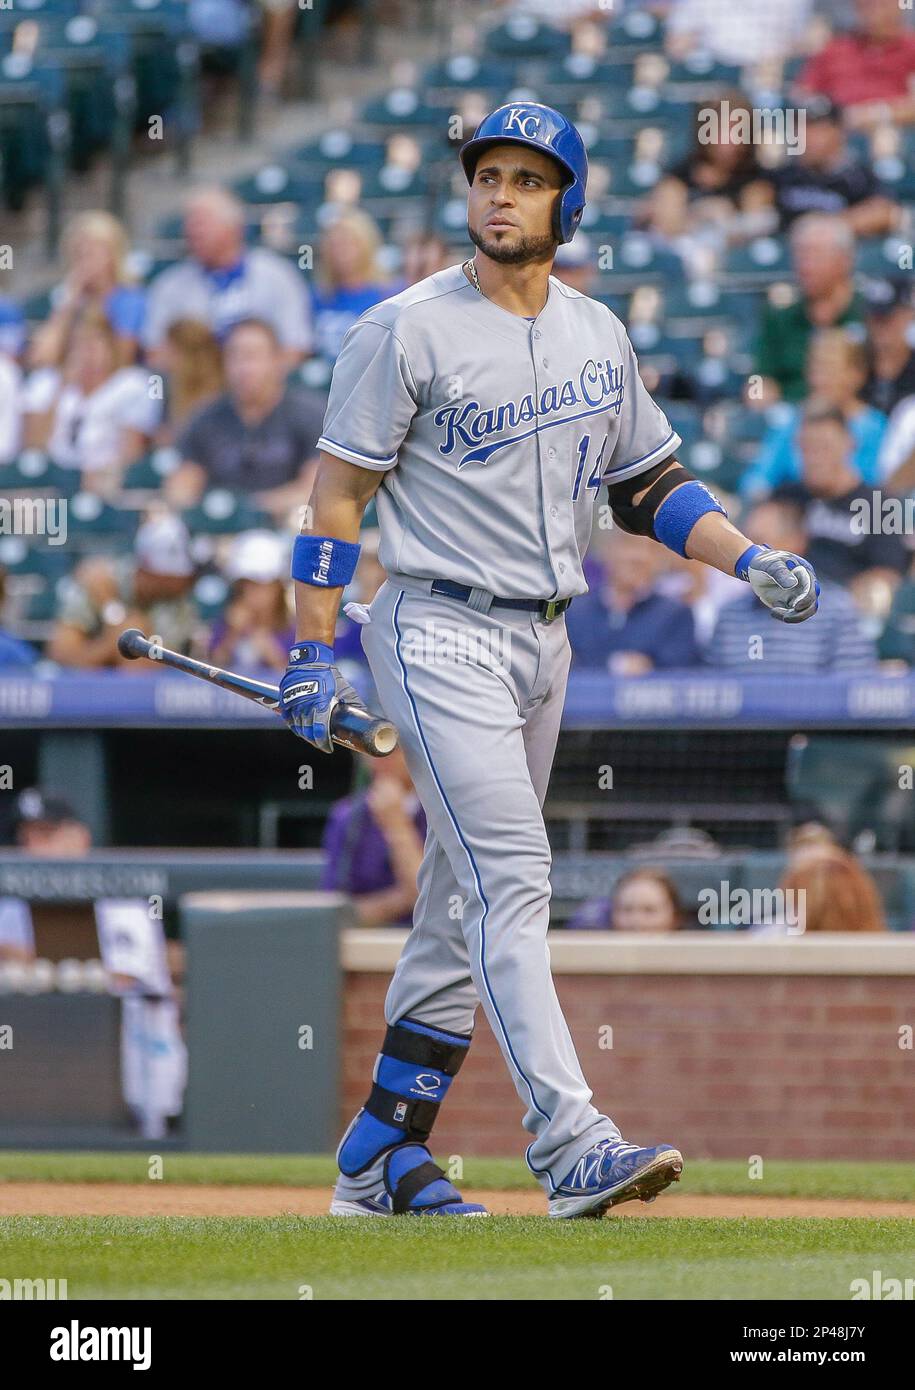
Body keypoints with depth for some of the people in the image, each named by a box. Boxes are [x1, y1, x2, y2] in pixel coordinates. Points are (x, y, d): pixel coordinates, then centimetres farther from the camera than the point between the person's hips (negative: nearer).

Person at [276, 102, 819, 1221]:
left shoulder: (598, 335, 10)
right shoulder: (408, 331, -8)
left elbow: (649, 484, 18)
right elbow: (339, 492, -7)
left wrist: (752, 561, 3)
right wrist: (312, 653, -11)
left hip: (543, 642, 7)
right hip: (442, 634, -7)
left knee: (467, 901, 9)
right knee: (511, 881, -16)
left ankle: (379, 1155, 16)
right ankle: (570, 1146, -23)